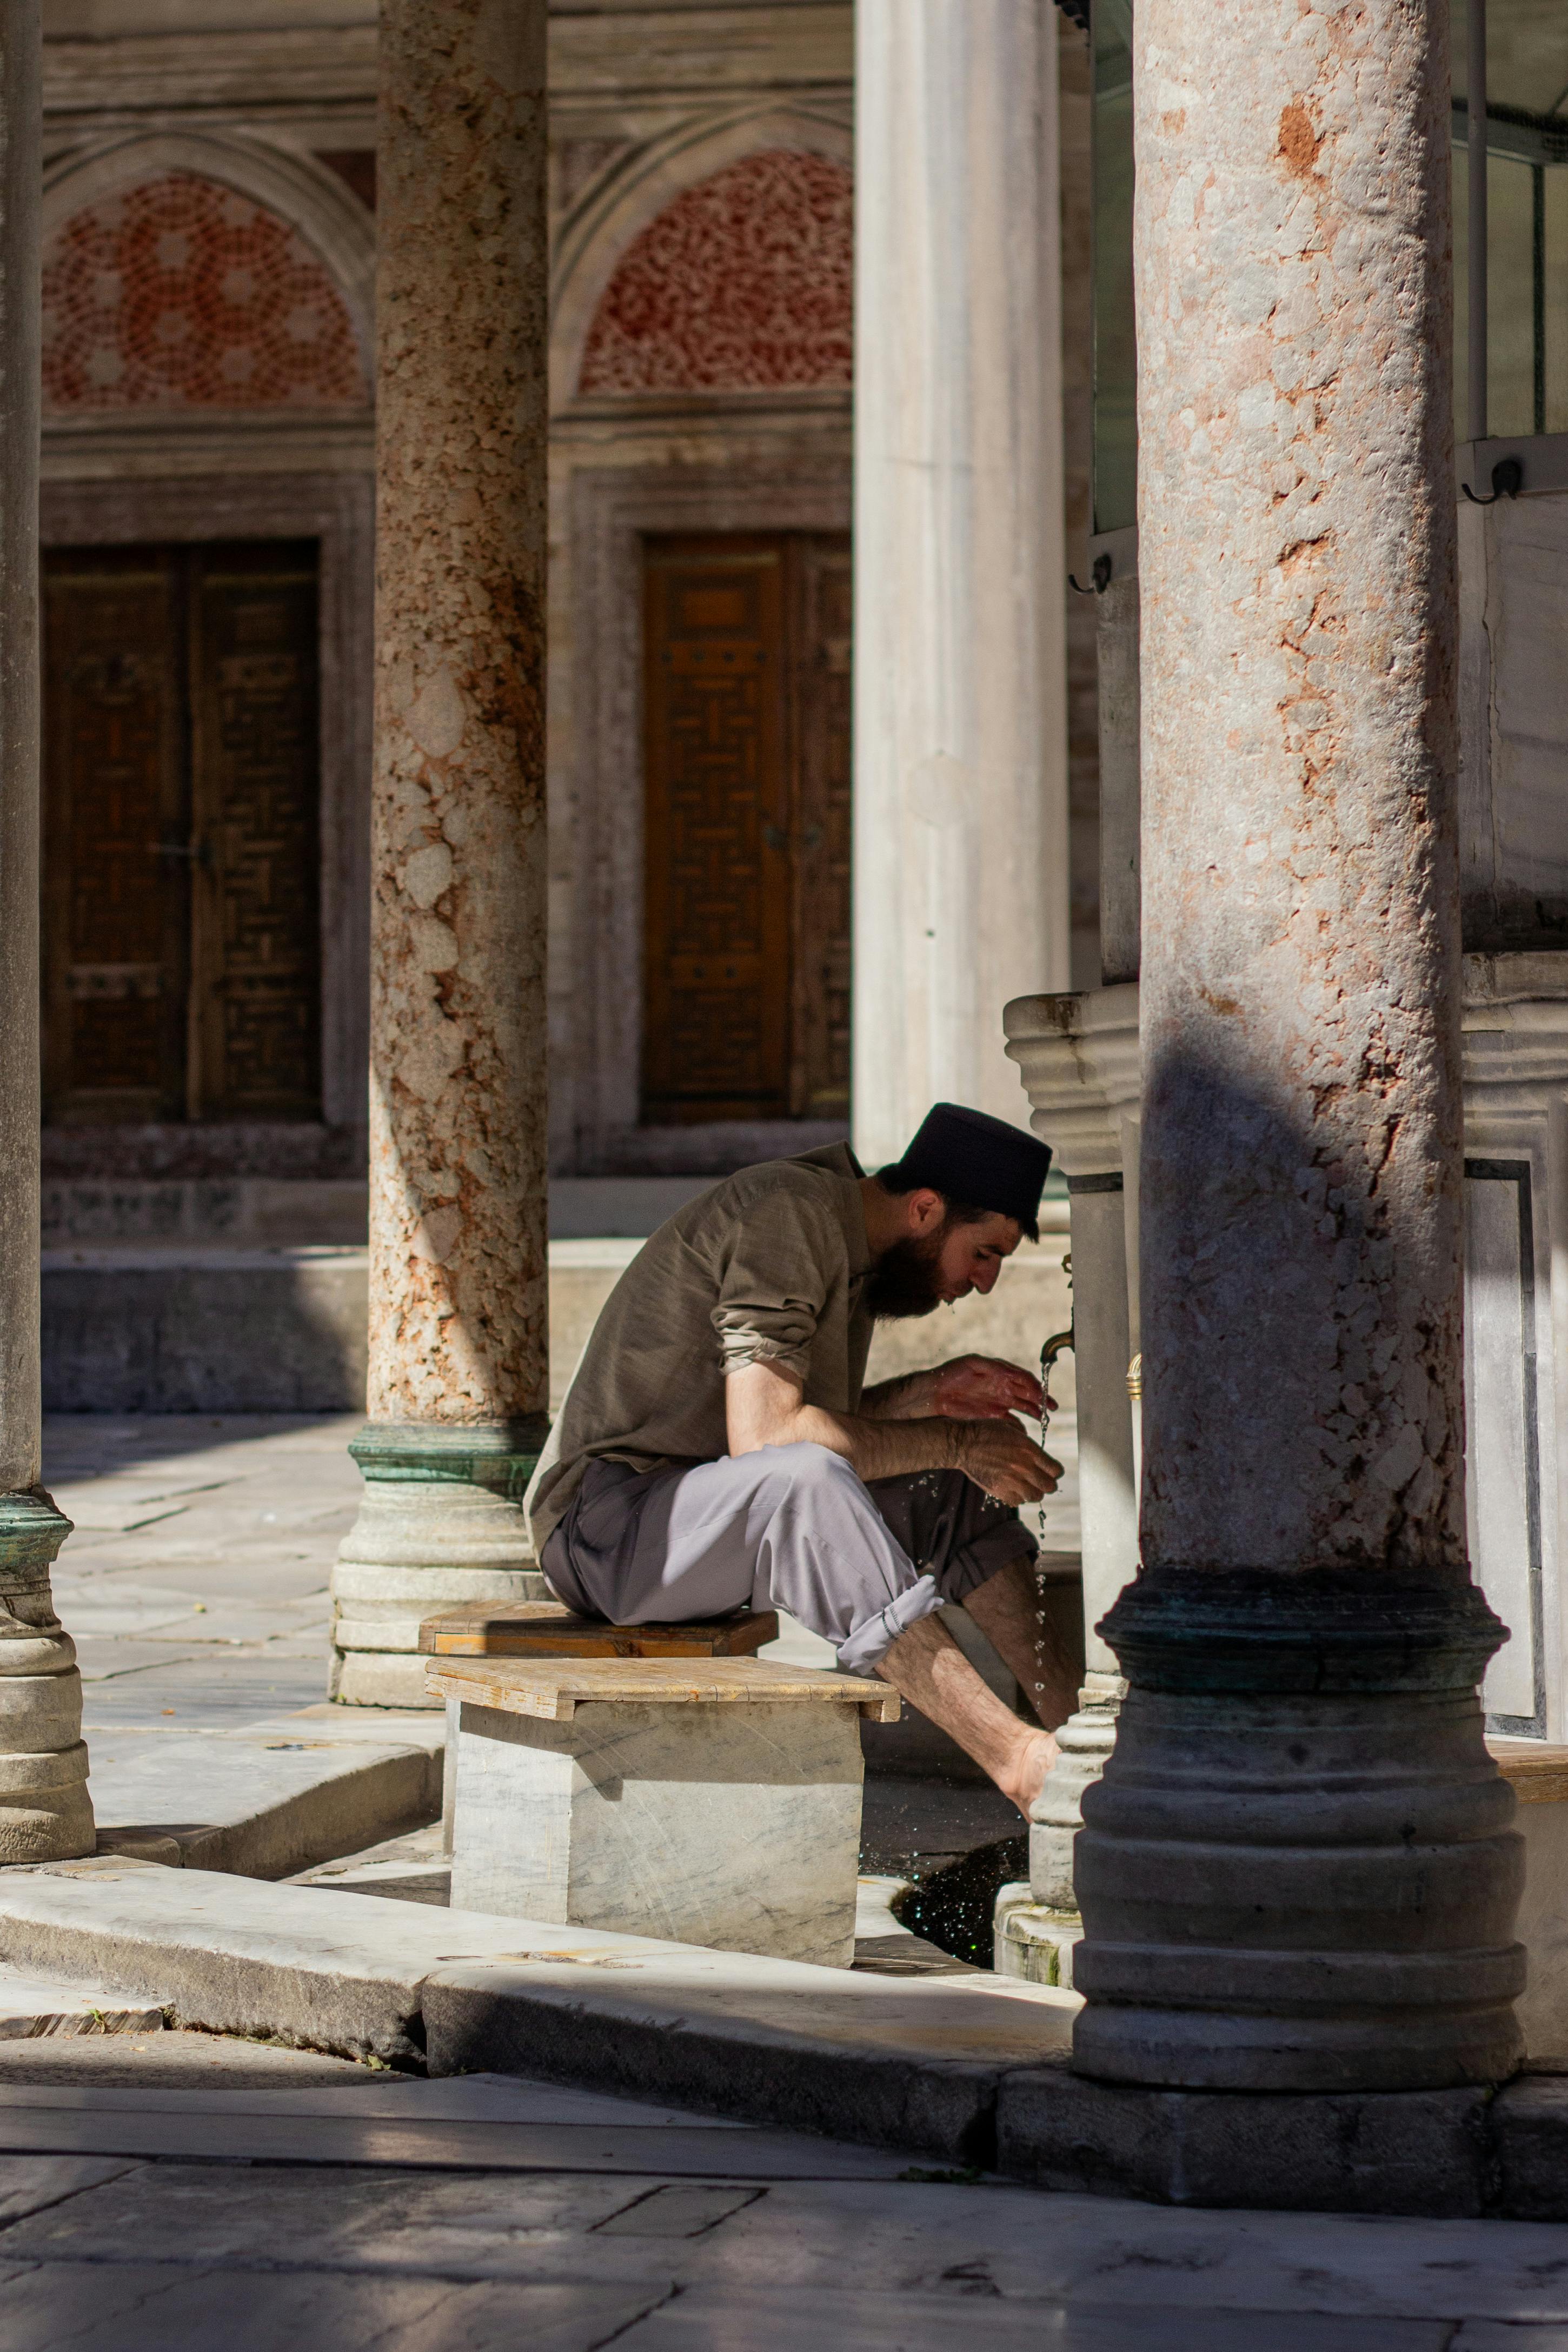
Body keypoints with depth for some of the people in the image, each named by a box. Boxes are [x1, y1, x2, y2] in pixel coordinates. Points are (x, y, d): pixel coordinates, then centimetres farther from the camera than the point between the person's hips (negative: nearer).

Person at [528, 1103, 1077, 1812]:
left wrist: (930, 1394, 5)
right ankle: (1019, 1761, -39)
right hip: (607, 1521, -11)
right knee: (804, 1481, -36)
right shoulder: (788, 1215, -18)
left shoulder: (849, 1242, 12)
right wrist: (951, 1442, -21)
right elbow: (764, 1433, -29)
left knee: (948, 1485, 9)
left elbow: (816, 1424, 21)